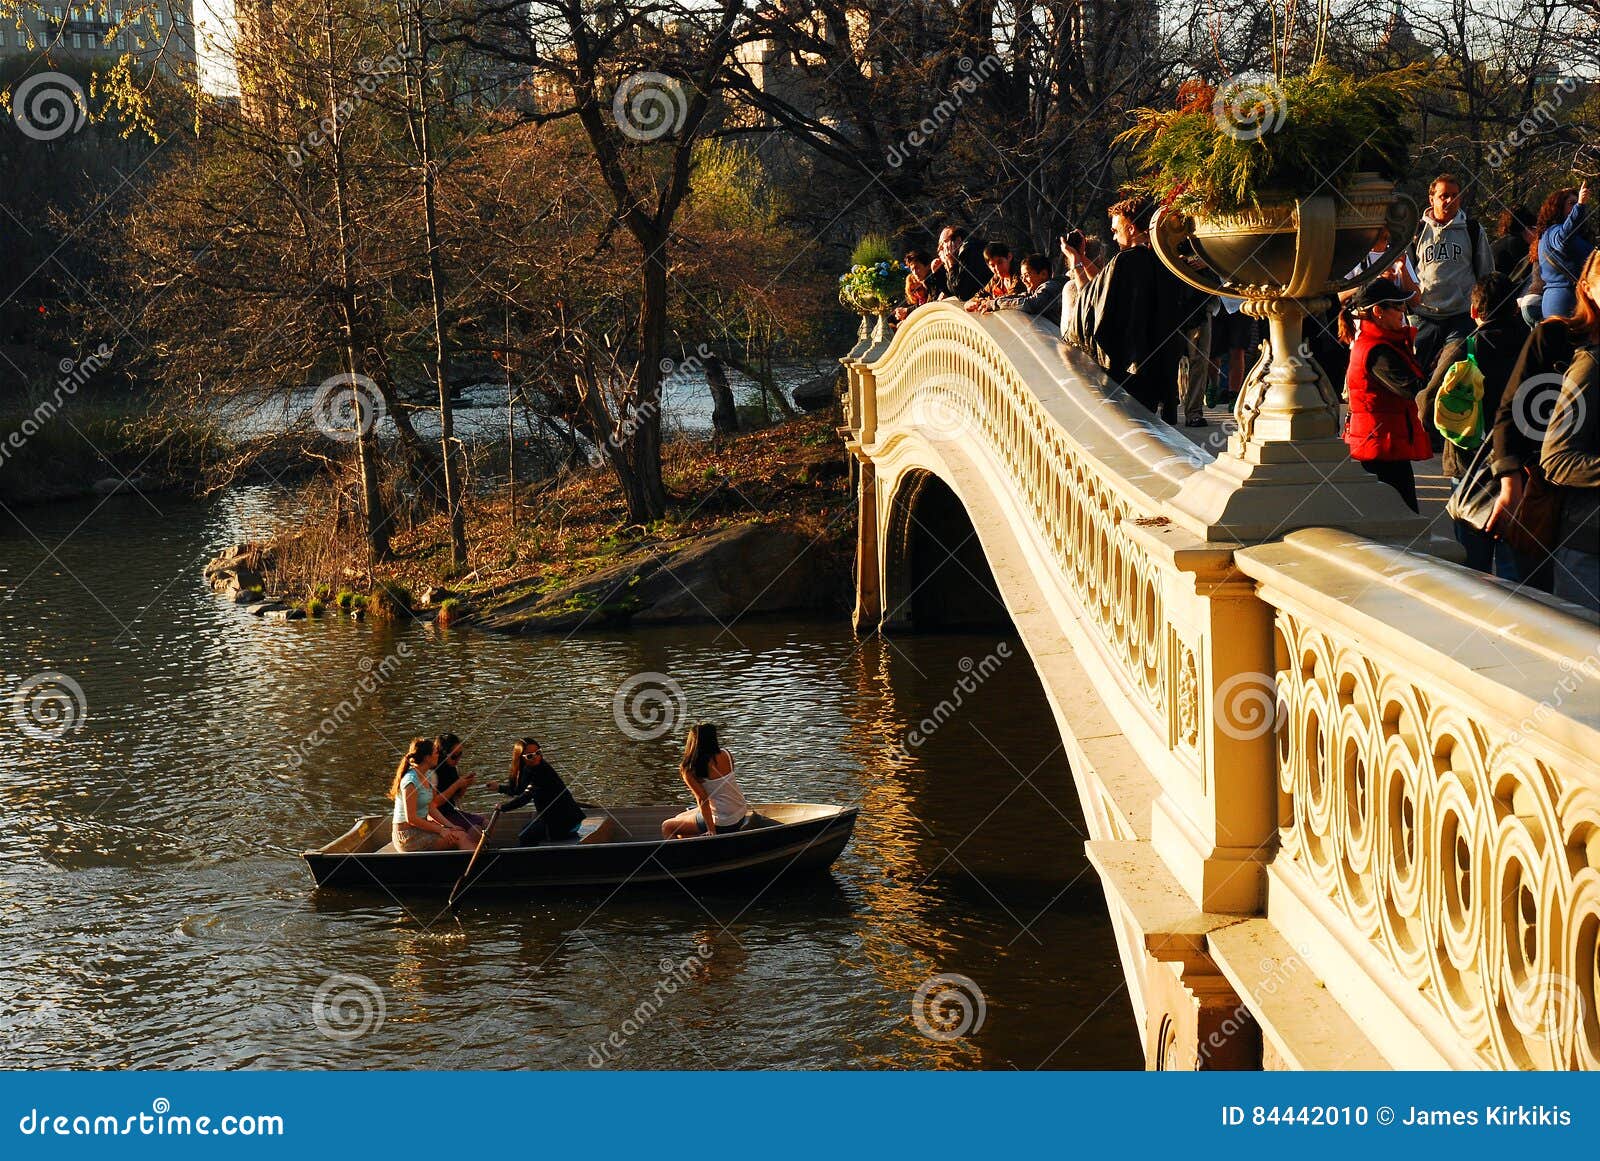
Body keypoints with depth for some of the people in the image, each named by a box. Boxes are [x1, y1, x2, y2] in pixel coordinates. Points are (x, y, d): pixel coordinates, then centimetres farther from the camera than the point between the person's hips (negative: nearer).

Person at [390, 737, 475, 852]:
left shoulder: (426, 776, 10)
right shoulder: (411, 781, -19)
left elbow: (431, 809, 12)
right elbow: (411, 819, -21)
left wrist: (449, 825, 0)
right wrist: (440, 830, -17)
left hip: (419, 828, 9)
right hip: (407, 837, -9)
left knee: (461, 833, -6)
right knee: (459, 837, -18)